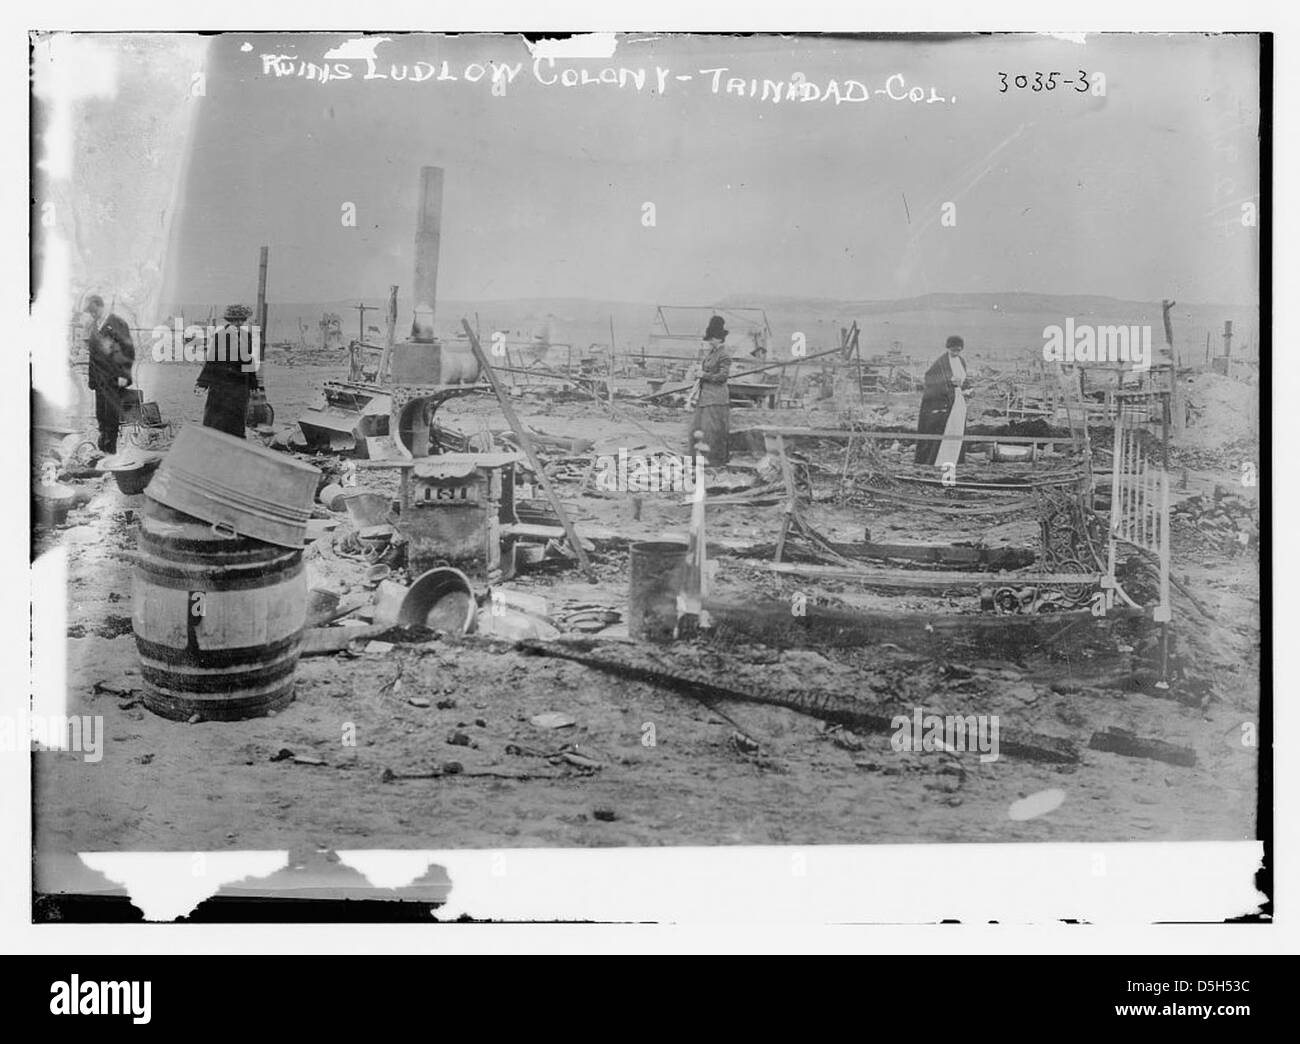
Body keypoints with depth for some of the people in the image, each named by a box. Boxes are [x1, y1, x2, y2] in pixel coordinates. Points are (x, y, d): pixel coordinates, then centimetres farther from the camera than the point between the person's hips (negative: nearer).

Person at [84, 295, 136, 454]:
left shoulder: (117, 323, -8)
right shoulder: (92, 326, 13)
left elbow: (129, 350, -10)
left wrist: (124, 375, -13)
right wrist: (88, 373, 14)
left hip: (115, 379, -6)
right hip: (98, 378, 6)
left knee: (112, 415, -5)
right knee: (100, 415, 7)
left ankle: (111, 449, 1)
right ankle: (102, 449, 15)